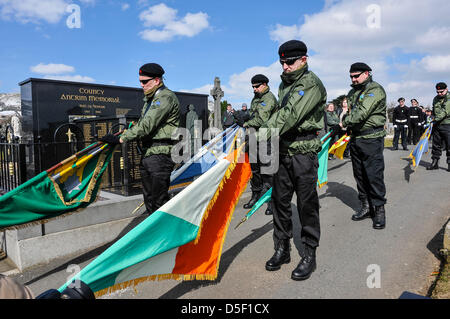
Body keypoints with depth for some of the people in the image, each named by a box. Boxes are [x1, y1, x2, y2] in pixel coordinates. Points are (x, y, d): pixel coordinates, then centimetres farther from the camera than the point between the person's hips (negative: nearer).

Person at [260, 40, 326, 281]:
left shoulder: (311, 84, -9)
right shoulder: (284, 84, 17)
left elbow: (293, 113, -23)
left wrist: (269, 130, -29)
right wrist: (267, 130, 10)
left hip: (304, 152, -7)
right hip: (283, 150, 8)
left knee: (306, 203, 0)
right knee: (280, 200, 10)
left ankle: (309, 255, 14)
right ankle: (282, 249, 24)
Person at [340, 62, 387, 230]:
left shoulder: (375, 89, -8)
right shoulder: (353, 92, 17)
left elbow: (363, 112, -20)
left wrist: (345, 122, -10)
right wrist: (346, 126, 2)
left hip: (371, 139, -8)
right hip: (355, 138, 8)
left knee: (374, 175, -5)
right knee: (359, 174, 11)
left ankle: (379, 209, 7)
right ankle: (366, 207, 22)